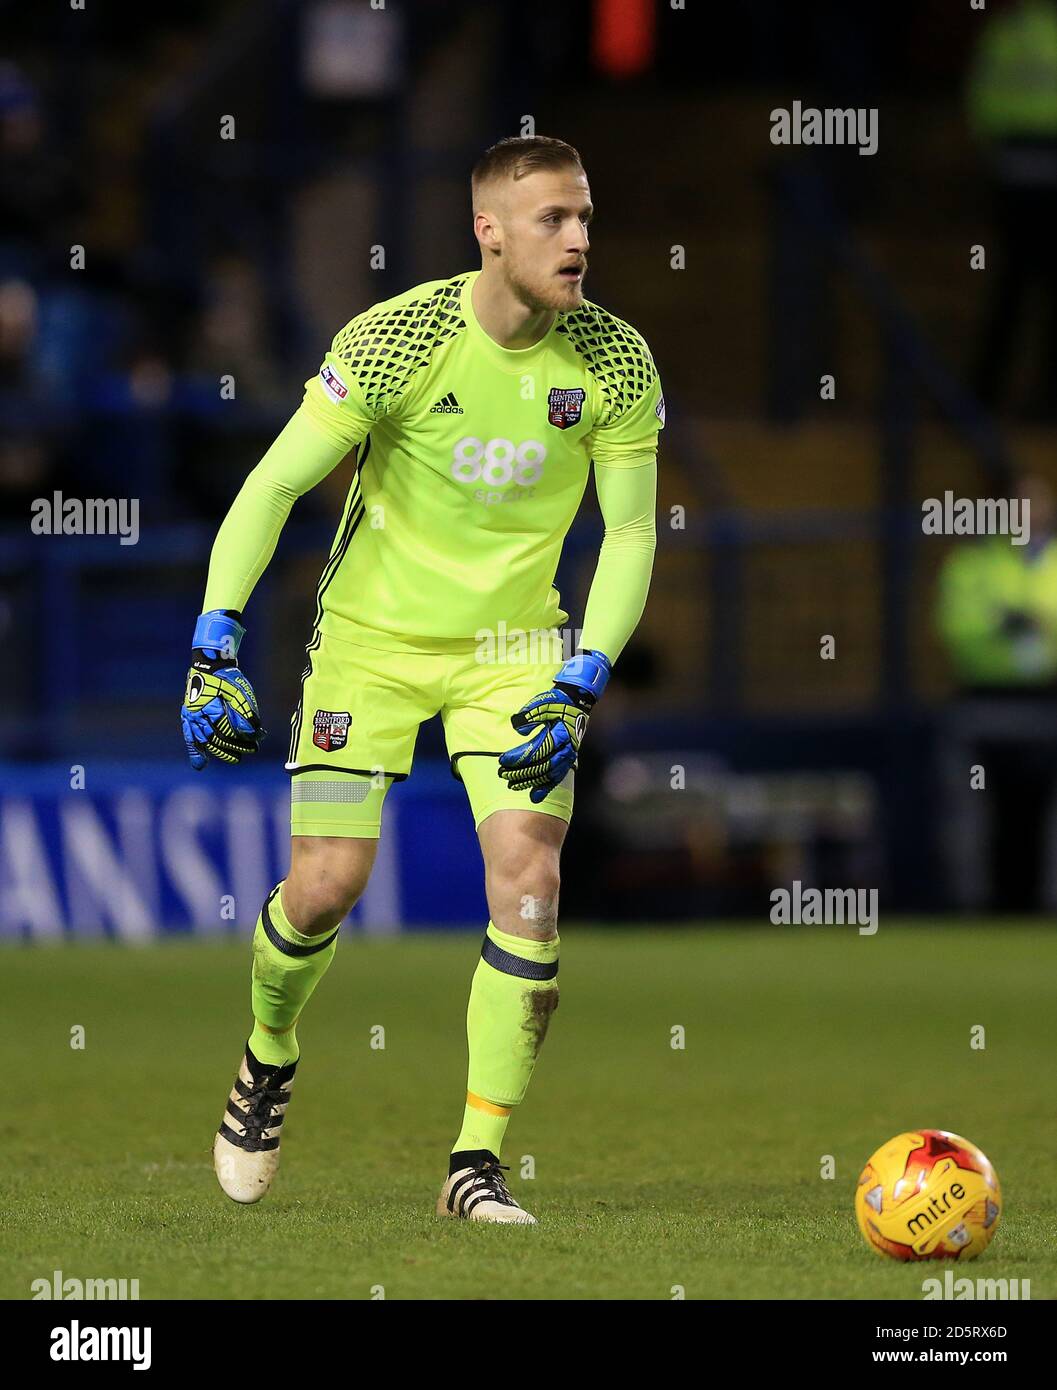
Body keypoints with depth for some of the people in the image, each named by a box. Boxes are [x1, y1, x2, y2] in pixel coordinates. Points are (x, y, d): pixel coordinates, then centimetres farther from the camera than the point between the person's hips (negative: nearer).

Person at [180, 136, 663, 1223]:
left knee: (528, 876, -15)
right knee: (326, 884, -8)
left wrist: (581, 688, -14)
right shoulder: (397, 338, -18)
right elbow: (273, 485, -13)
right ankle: (269, 1054, 27)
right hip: (373, 634, -2)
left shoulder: (614, 360, -10)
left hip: (513, 645, 2)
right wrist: (215, 646, -21)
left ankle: (477, 1161, -8)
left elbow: (630, 535, -2)